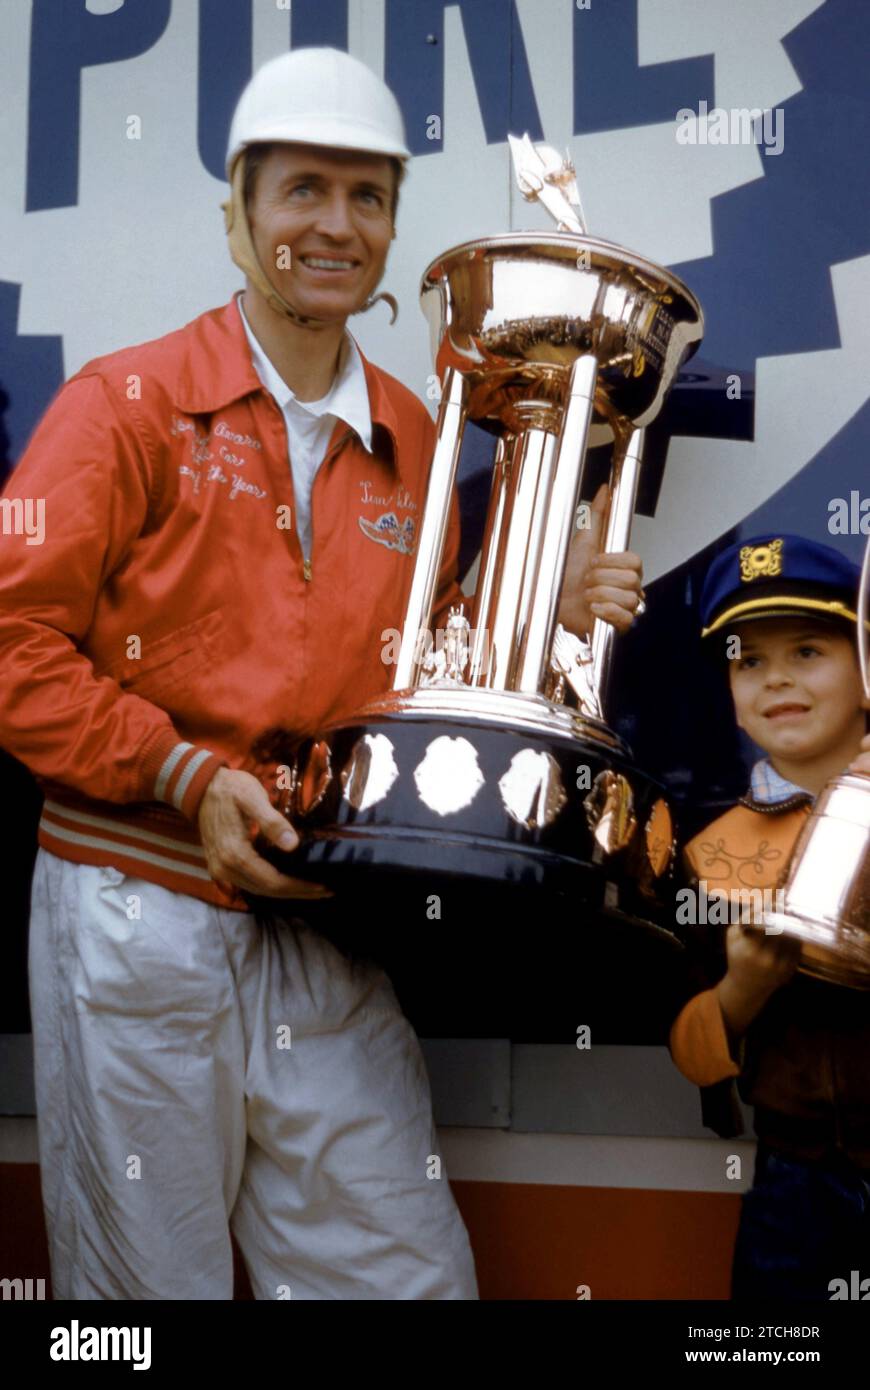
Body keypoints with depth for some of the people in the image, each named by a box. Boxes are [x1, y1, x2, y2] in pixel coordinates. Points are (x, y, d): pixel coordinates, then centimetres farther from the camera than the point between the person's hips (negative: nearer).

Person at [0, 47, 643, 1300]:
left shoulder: (409, 441, 11)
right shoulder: (131, 403, -4)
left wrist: (547, 611, 3)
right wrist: (183, 776, -16)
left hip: (320, 925, 4)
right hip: (139, 905, -4)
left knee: (409, 1268, 8)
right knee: (154, 1282, 8)